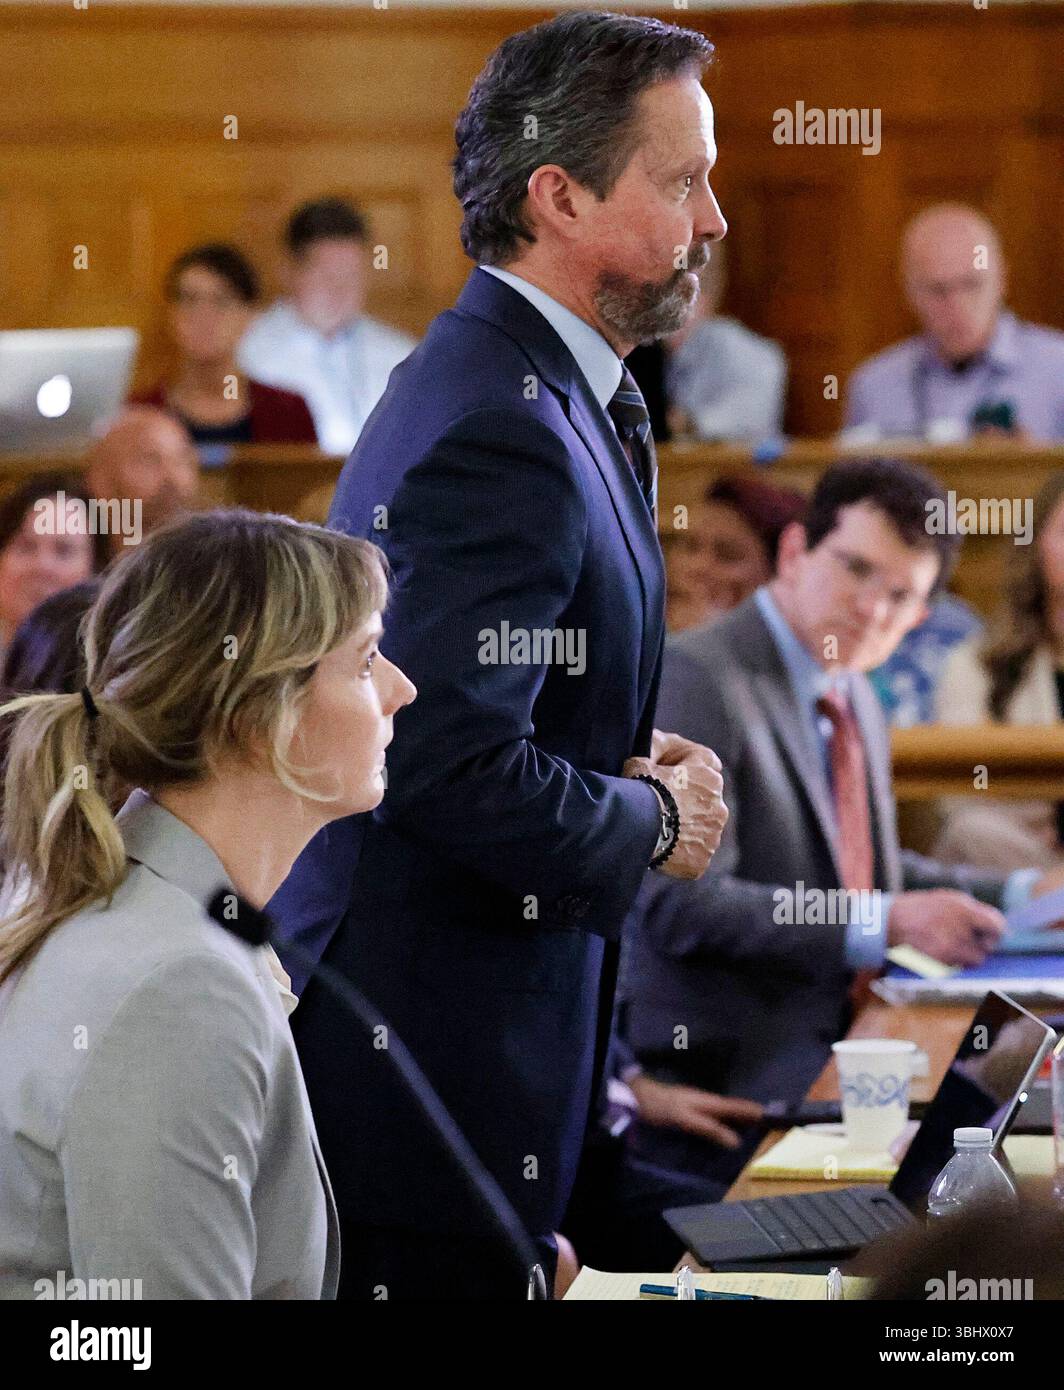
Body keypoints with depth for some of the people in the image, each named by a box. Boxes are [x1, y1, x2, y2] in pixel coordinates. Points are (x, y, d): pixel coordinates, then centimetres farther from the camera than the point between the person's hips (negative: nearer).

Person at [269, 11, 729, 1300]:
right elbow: (452, 766, -29)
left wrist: (630, 756, 5)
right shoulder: (502, 435, -21)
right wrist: (651, 823, -13)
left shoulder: (520, 384, 13)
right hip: (433, 1047, -10)